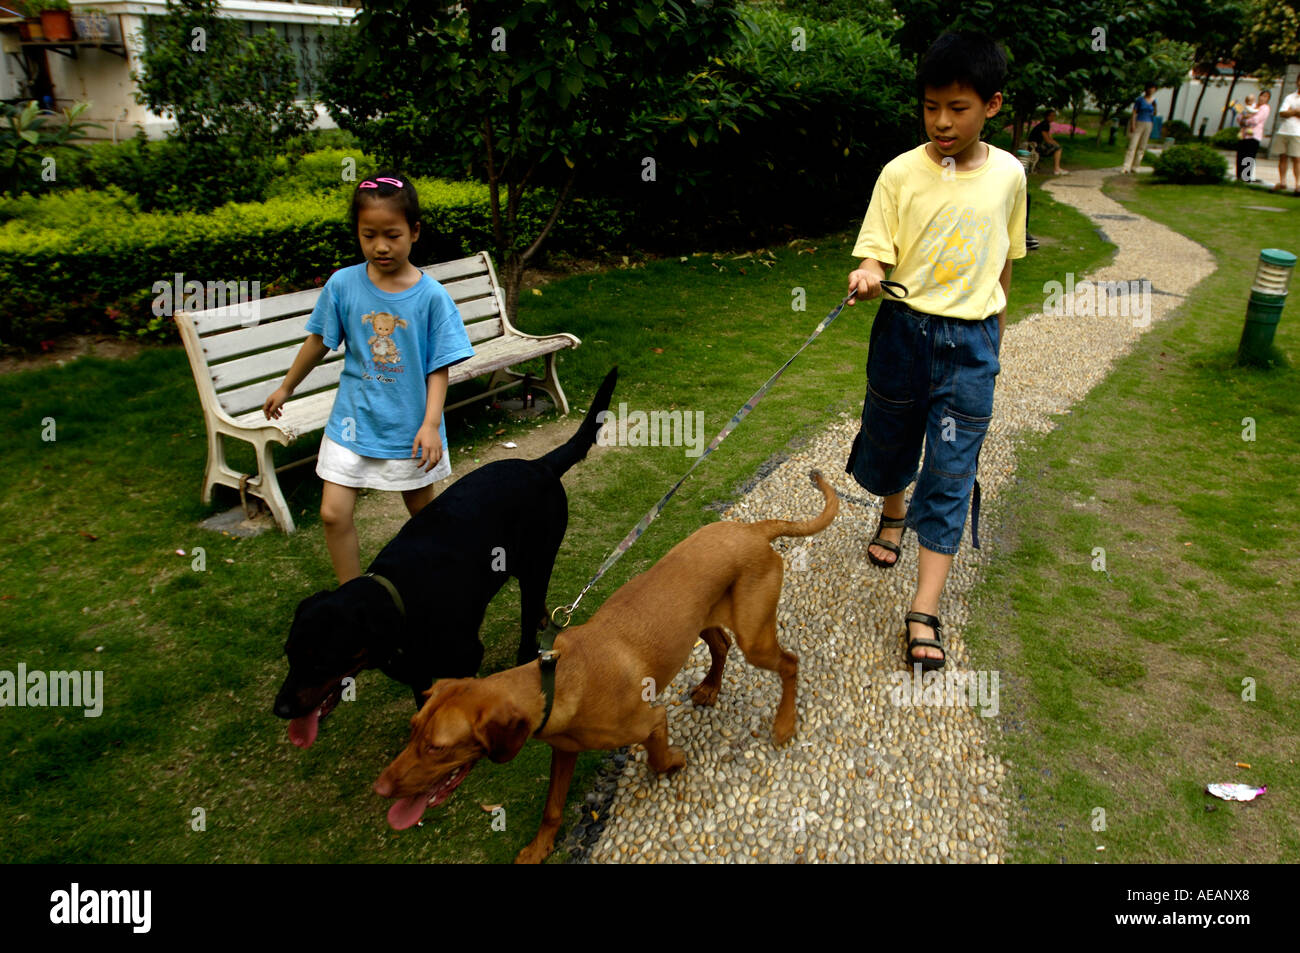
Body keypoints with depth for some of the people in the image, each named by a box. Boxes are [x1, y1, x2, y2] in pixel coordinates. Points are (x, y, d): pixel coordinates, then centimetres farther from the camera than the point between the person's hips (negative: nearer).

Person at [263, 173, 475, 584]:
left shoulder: (431, 296, -14)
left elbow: (440, 368, -10)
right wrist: (285, 388, 18)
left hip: (409, 426, -1)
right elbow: (319, 341, 7)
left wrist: (430, 424, -20)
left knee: (423, 512, 15)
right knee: (334, 515, -1)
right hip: (352, 421, 2)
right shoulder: (343, 284, -8)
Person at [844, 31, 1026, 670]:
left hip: (971, 343, 0)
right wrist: (866, 275, -31)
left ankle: (924, 612, 4)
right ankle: (893, 512, 52)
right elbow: (878, 251, -9)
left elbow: (1005, 257, 12)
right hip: (903, 333, 0)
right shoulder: (901, 173, -6)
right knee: (889, 445, 17)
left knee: (950, 477, -1)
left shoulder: (1008, 175, 1)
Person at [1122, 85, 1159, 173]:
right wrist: (1132, 125, -13)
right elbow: (1134, 112, -5)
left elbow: (1154, 114, 11)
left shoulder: (1154, 101, 9)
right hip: (1138, 123, -5)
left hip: (1148, 125, 5)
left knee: (1142, 147, 4)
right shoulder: (1140, 99, -2)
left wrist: (1155, 107, -8)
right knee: (1132, 146, -12)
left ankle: (1135, 167, 9)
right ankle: (1126, 167, -17)